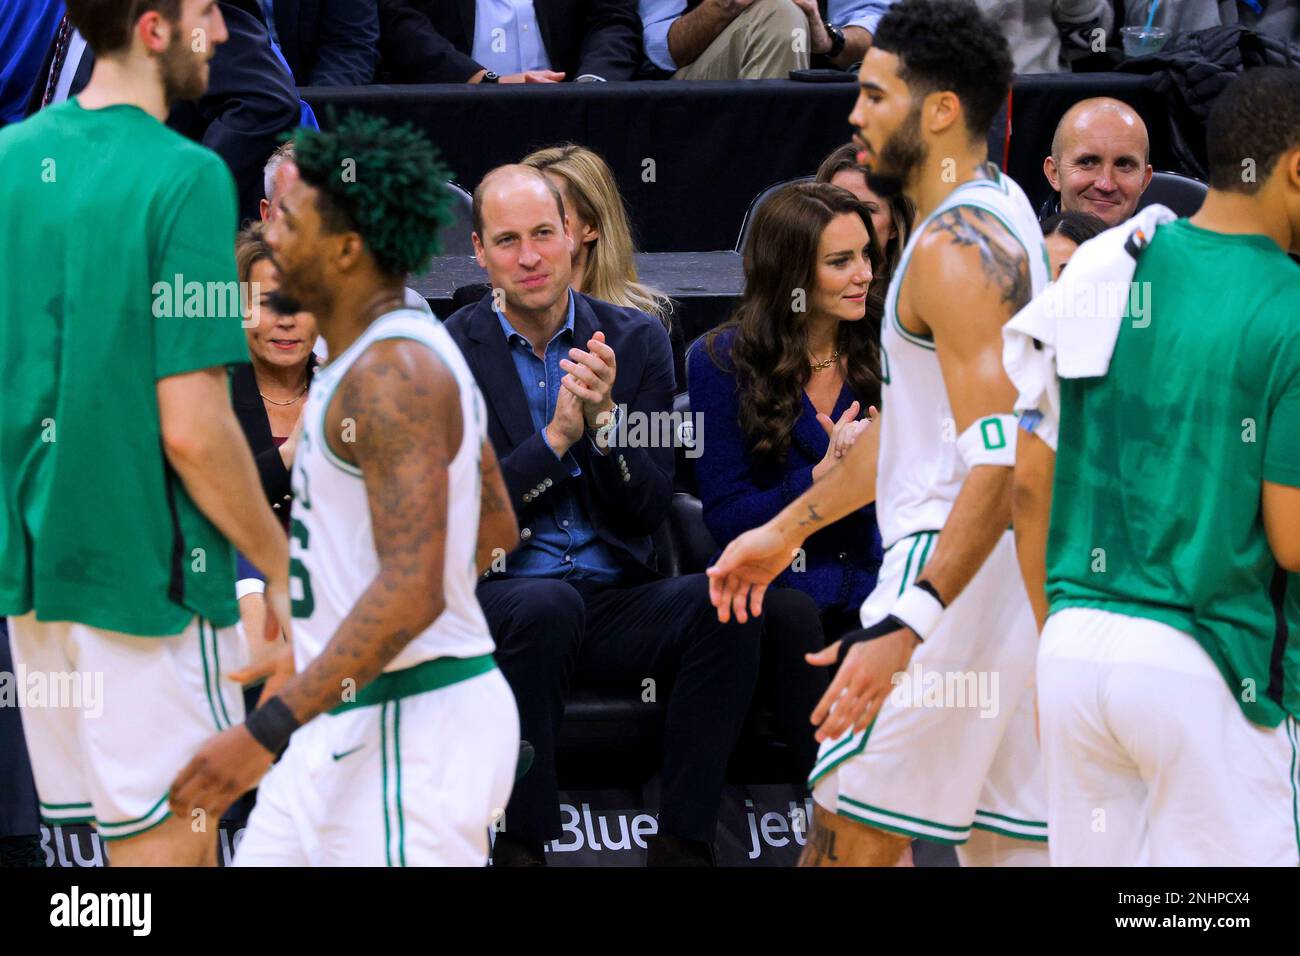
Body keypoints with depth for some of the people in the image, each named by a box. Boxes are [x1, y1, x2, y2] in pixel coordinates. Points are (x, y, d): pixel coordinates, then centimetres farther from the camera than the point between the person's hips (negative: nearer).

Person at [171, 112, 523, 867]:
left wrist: (268, 733, -29)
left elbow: (413, 592, -27)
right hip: (356, 721, 10)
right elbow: (496, 530, 23)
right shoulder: (406, 354, 13)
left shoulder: (392, 373, -19)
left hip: (408, 722, -10)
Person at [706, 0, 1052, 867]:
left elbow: (1002, 465, -26)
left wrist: (906, 628, -33)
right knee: (1018, 842, 10)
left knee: (849, 839, -6)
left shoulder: (959, 246, -18)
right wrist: (787, 530, 30)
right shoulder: (997, 213, 15)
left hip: (956, 574, -10)